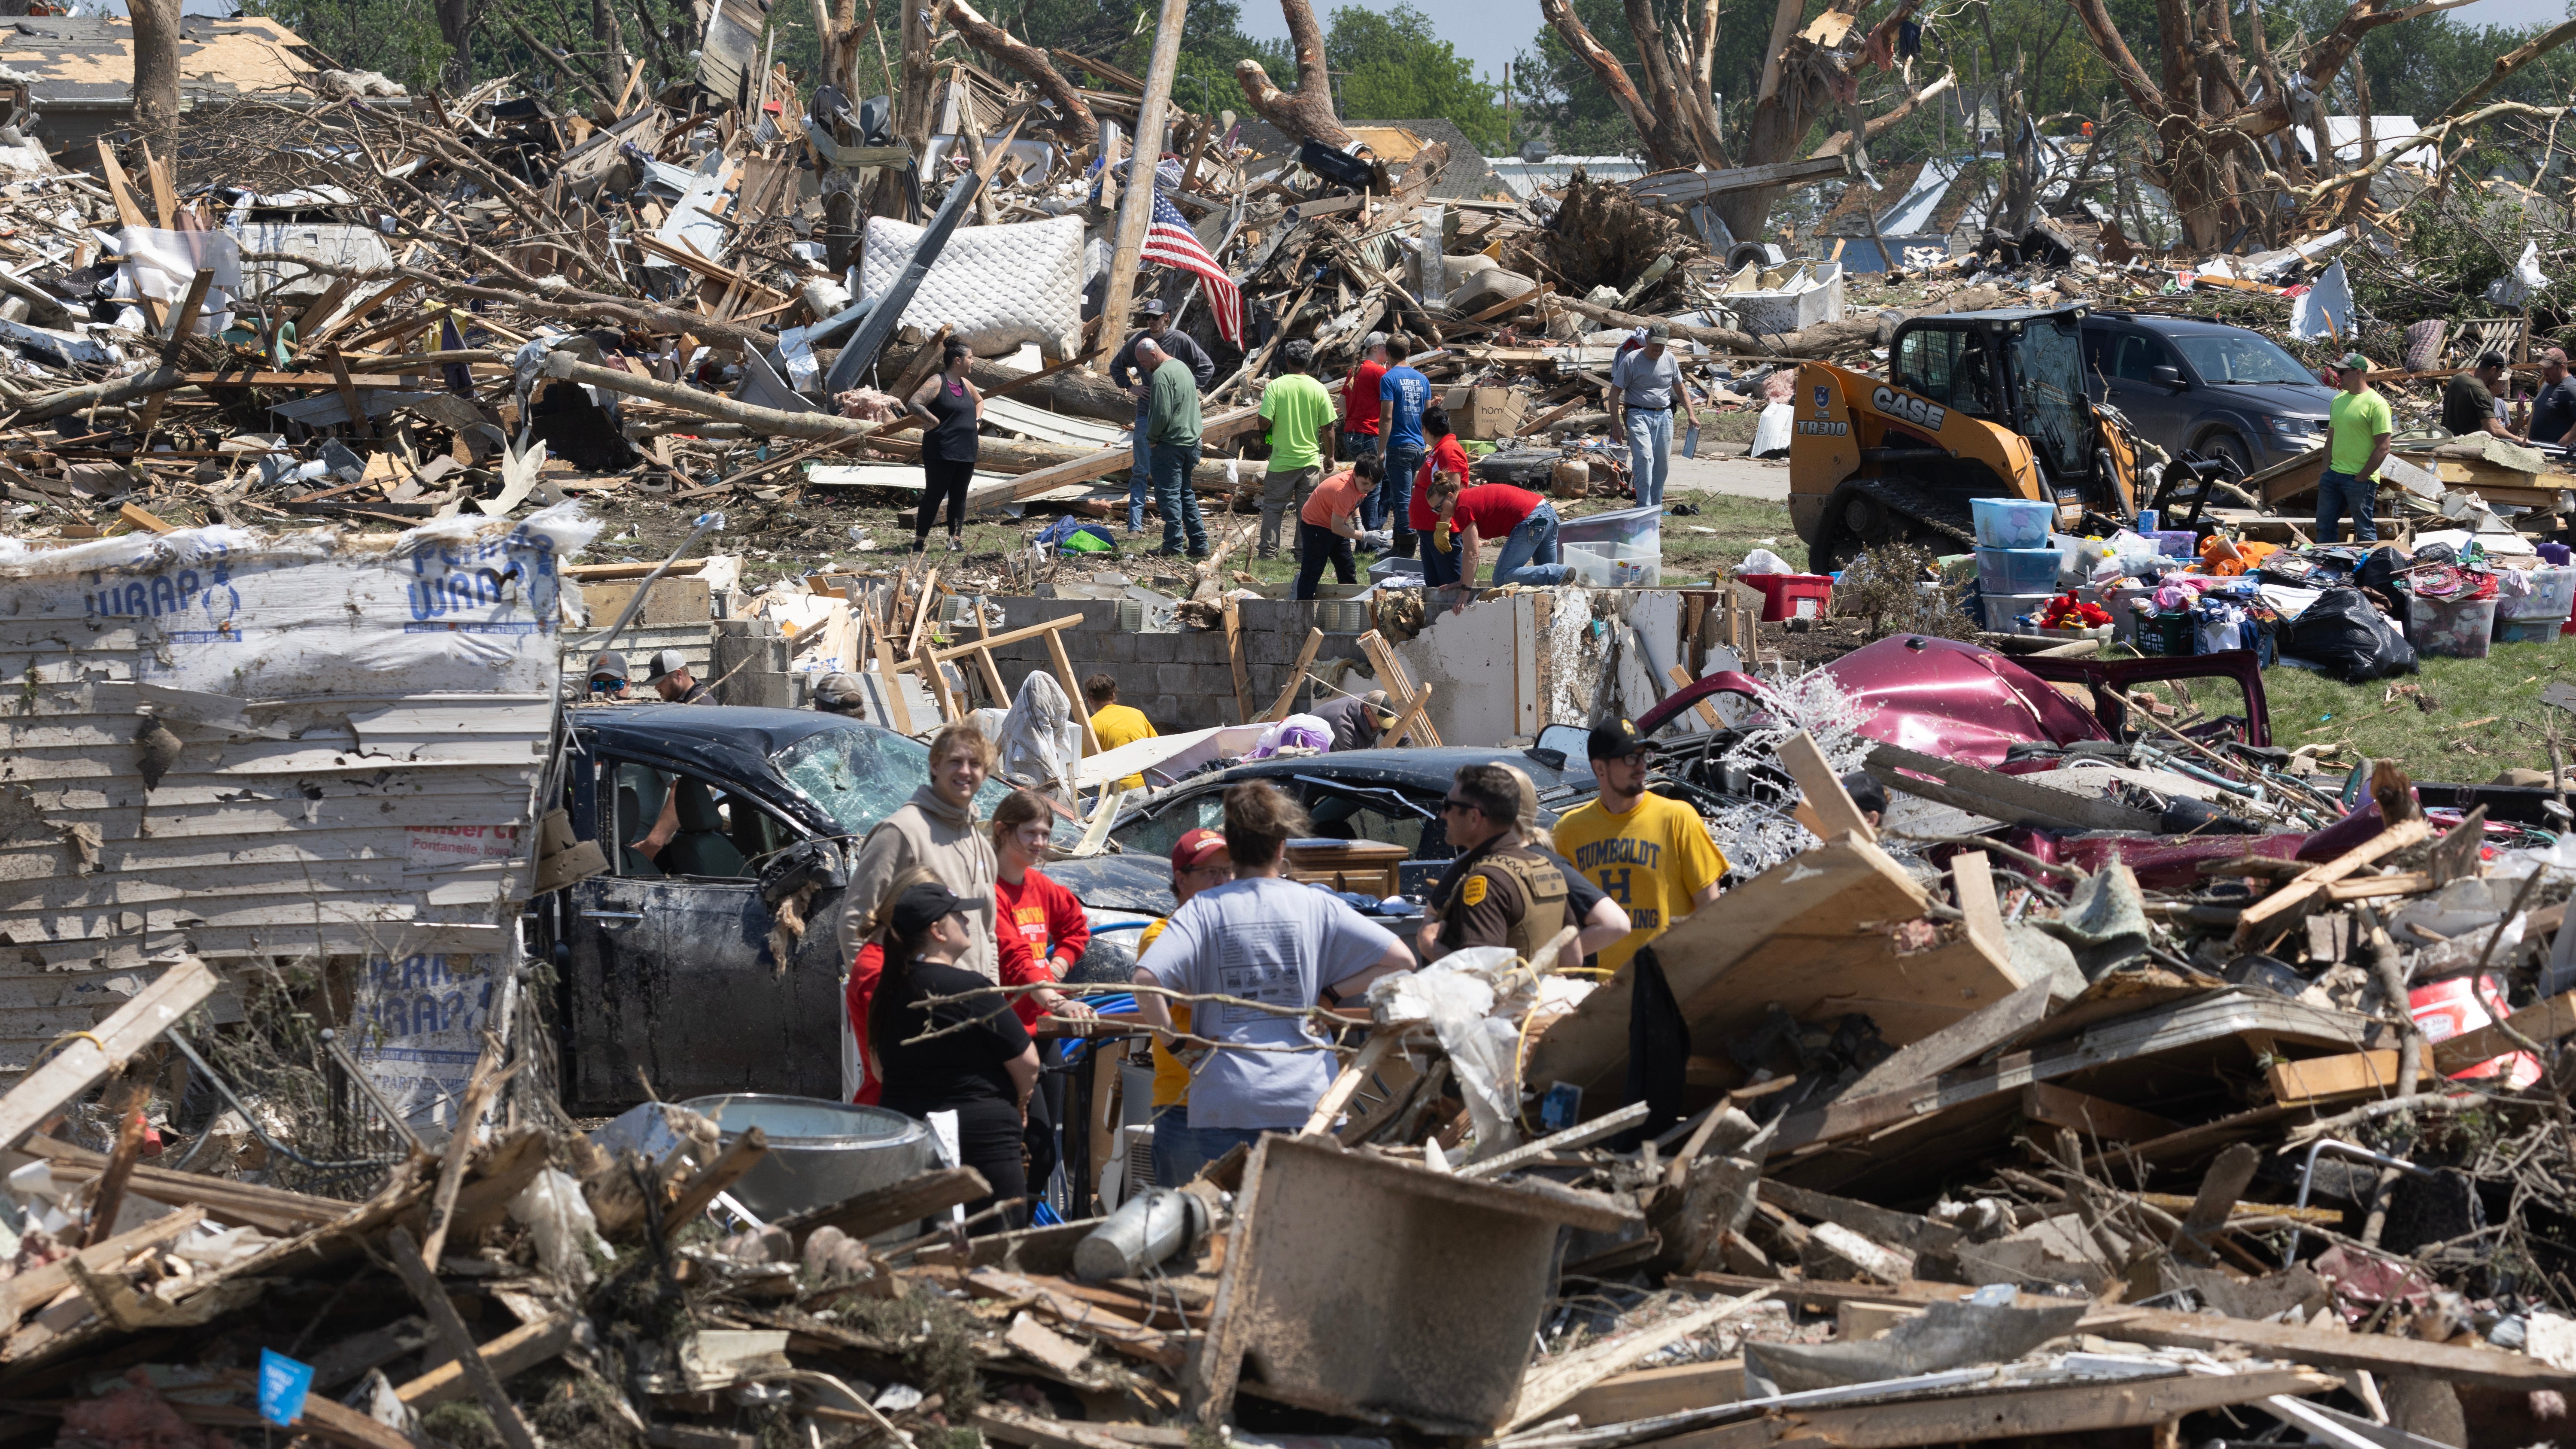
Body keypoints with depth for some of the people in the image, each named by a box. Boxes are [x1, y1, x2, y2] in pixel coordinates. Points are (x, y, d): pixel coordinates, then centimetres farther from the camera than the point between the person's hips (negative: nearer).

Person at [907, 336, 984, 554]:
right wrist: (935, 422, -19)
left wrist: (977, 421, 17)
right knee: (934, 496, -4)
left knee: (959, 496, 9)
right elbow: (914, 404, -22)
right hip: (941, 452, -8)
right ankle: (920, 541, 2)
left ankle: (956, 541, 14)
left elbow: (979, 401, 35)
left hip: (966, 453, 8)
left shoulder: (966, 385, 14)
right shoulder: (937, 383, -11)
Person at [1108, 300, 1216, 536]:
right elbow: (1116, 366, 20)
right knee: (1141, 470, -2)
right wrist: (1131, 386, 6)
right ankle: (1135, 524, -2)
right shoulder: (1138, 342, 3)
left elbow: (1207, 367, 5)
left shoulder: (1181, 341, -3)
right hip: (1146, 412, 1)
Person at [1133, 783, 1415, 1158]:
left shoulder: (1204, 909, -1)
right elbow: (1401, 960, 2)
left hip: (1226, 1103, -1)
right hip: (1308, 1099, 1)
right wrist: (1330, 995, 7)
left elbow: (1146, 979, -14)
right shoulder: (1315, 905, 2)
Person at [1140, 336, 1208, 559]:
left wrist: (1152, 436, -5)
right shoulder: (1182, 366, 14)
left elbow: (1162, 414, -22)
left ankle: (1172, 546, -4)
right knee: (1186, 493, 15)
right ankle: (1199, 544, 14)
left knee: (1168, 494, -4)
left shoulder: (1162, 375, -17)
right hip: (1191, 439, 9)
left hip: (1171, 443, -9)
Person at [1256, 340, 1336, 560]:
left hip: (1282, 460, -1)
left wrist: (1263, 401, 8)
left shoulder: (1275, 386, -10)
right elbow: (1327, 427, -2)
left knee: (1273, 508, 9)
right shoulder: (1318, 389, -4)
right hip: (1310, 459, 1)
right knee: (1307, 510, 9)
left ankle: (1269, 552, 7)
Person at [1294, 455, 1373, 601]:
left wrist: (1358, 522, -2)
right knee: (1312, 572, -11)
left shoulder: (1361, 481, -11)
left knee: (1348, 568, 14)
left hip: (1336, 524, 9)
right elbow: (1337, 528, -34)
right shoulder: (1344, 490, -37)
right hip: (1316, 526, -9)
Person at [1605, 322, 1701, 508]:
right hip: (1639, 414, -5)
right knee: (1644, 457, -20)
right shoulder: (1632, 361, -8)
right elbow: (1614, 393, -5)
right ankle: (1644, 509, -22)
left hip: (1664, 416, 5)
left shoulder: (1670, 360, 7)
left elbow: (1680, 388, 20)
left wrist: (1691, 414, 11)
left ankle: (1656, 506, 17)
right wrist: (1616, 424, -9)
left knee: (1662, 463, 5)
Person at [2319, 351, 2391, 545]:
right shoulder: (2339, 400, 12)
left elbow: (2383, 448, -15)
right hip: (2334, 475, 8)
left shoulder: (2375, 404, -12)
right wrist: (2326, 471, 11)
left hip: (2360, 480, -8)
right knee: (2325, 526, 11)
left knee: (2364, 531, 1)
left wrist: (2361, 478, -15)